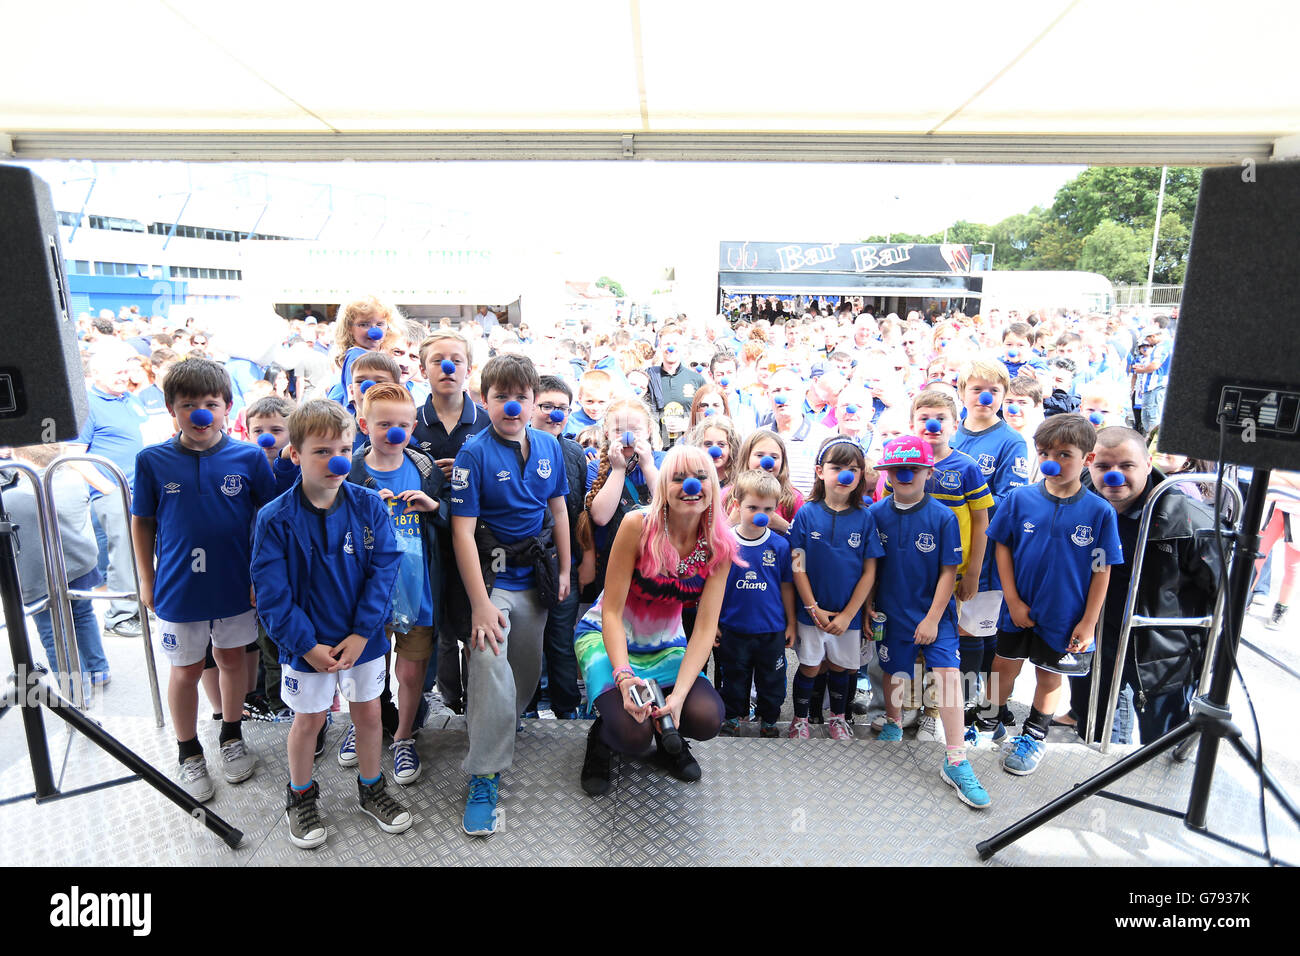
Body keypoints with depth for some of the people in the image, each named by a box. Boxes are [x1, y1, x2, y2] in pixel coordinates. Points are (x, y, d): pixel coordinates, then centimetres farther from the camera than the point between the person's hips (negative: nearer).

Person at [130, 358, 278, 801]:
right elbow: (142, 522, 4)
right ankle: (189, 753, 33)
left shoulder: (249, 457, -8)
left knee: (233, 659, 16)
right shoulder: (152, 461, -6)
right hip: (178, 589, 0)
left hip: (236, 585, 0)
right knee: (186, 670, 13)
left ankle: (232, 737, 38)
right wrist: (147, 580, 4)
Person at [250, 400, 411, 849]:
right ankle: (300, 796, 42)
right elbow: (272, 592, -13)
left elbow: (383, 569, -10)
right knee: (308, 720, 16)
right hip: (307, 644, -2)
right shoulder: (275, 519, -15)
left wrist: (361, 633, -15)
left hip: (362, 639, 2)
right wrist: (308, 645, -16)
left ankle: (371, 788, 40)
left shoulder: (368, 505, -10)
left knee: (368, 712, 16)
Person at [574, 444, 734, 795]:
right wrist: (623, 675, -31)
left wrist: (680, 692, -25)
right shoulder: (639, 525, -22)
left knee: (706, 719, -22)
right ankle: (602, 740, 13)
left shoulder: (719, 546, -11)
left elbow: (705, 628, -13)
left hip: (666, 647, 3)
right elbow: (612, 611, -18)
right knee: (633, 733, -26)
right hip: (608, 638, -3)